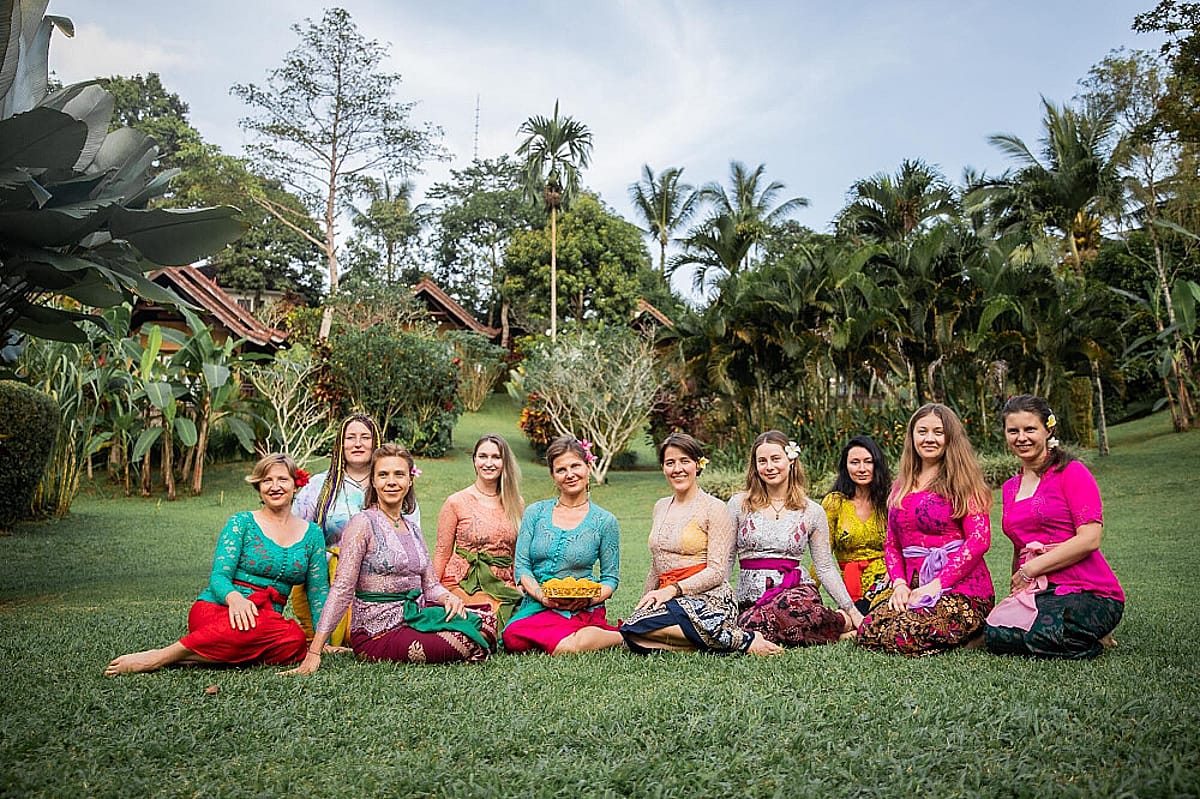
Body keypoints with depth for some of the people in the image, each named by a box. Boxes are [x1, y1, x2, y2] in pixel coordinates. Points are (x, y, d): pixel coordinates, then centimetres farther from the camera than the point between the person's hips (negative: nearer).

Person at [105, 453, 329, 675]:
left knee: (296, 641, -35)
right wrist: (235, 598, -29)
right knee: (257, 625, -41)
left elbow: (318, 592, 14)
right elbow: (219, 576, -6)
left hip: (265, 623, 3)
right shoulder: (241, 523, 4)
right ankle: (159, 657, -25)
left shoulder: (312, 533, 12)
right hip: (216, 610, -3)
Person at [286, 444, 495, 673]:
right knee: (466, 642, -23)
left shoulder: (412, 529, 13)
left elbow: (430, 585, 15)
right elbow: (342, 590, -15)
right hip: (378, 635, -7)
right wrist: (314, 652, -20)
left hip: (414, 618, 7)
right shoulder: (363, 523, -9)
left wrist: (450, 597, -9)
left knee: (487, 618, -11)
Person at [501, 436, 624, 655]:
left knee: (563, 647, -35)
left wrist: (590, 598, -14)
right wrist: (542, 595, -13)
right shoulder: (535, 513, 8)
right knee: (513, 638, -31)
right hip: (536, 606, 3)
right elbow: (521, 566, 5)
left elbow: (610, 577, 7)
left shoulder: (605, 522, 3)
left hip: (583, 611, -3)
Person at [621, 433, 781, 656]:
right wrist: (645, 603, 14)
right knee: (631, 630, -29)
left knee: (637, 629, -31)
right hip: (669, 598, 5)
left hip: (708, 598, -5)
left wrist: (673, 589, -18)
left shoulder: (714, 508, -1)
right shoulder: (661, 507, 19)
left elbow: (717, 572, -8)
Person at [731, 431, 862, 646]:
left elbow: (825, 568, 11)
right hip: (750, 597, 0)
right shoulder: (739, 504, 6)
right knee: (751, 627, -36)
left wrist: (852, 611, 4)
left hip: (796, 590, 0)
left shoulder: (812, 512, 8)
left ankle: (842, 622, -8)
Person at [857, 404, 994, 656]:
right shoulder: (901, 486, 16)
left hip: (960, 587, -6)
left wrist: (936, 584, -16)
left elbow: (979, 540, -11)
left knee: (904, 637, -27)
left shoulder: (962, 481, -2)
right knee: (868, 632, -16)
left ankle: (977, 633, 3)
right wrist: (899, 583, -3)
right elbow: (891, 544, 15)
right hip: (914, 588, 6)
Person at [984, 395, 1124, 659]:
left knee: (1040, 636, -34)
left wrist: (1029, 570, -10)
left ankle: (1094, 637, 0)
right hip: (1040, 592, 6)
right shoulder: (1009, 488, 18)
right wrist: (1017, 586, 9)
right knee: (997, 634, -25)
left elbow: (1089, 539, -12)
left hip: (1089, 591, -5)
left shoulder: (1072, 472, -2)